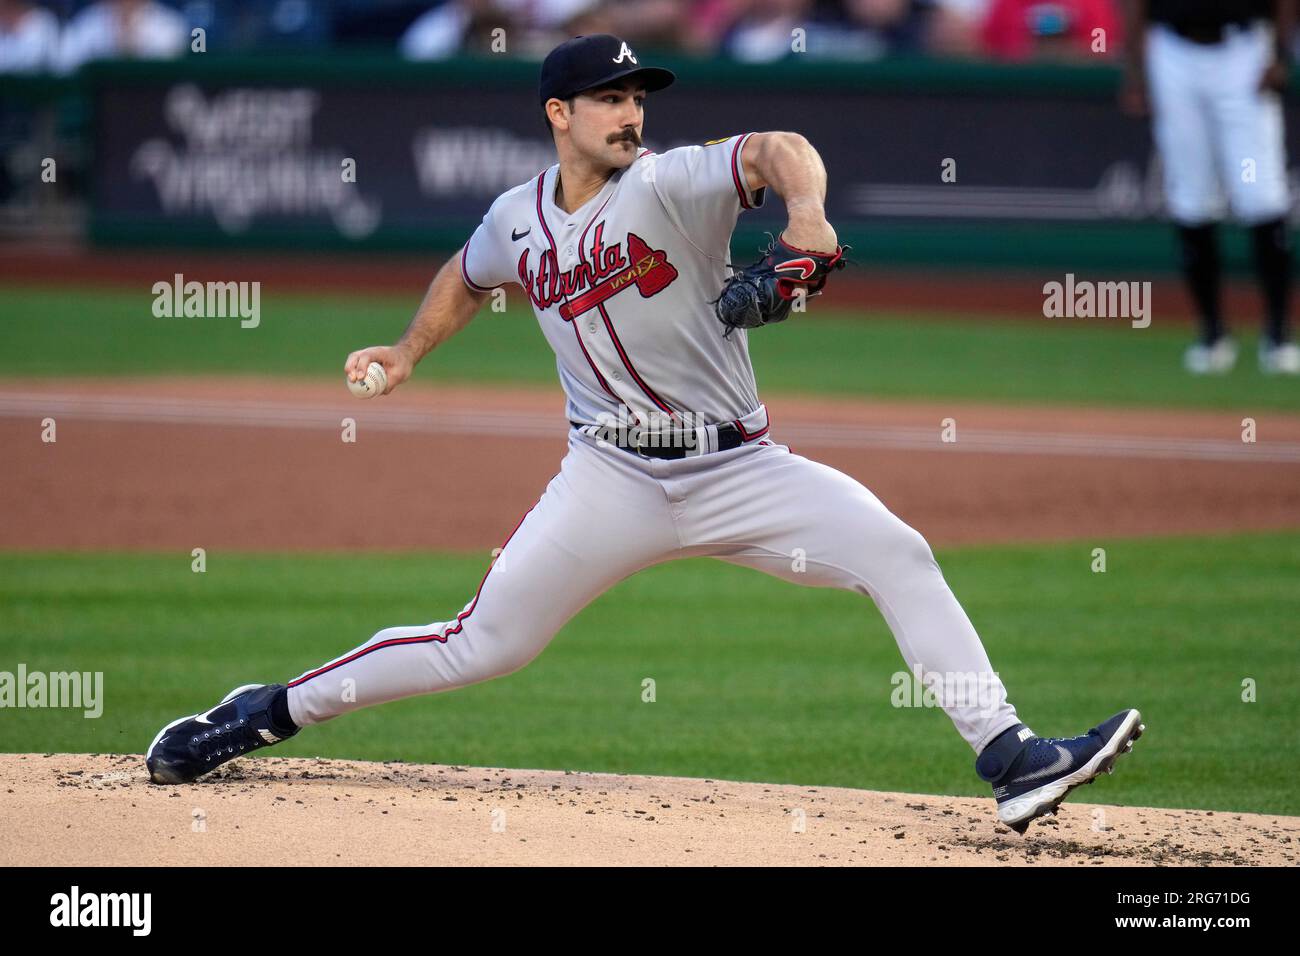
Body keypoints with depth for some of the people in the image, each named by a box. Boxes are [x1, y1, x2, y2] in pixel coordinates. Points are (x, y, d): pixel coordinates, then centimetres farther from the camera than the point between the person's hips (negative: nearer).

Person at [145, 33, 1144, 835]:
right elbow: (466, 279, 28)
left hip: (737, 469, -1)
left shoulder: (670, 185, -10)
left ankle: (1010, 759, -20)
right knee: (483, 644, -1)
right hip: (611, 479, 1)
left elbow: (779, 149, -30)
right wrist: (406, 353, 17)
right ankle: (266, 712, 15)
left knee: (898, 553, -20)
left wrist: (807, 212, -50)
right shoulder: (518, 220, 4)